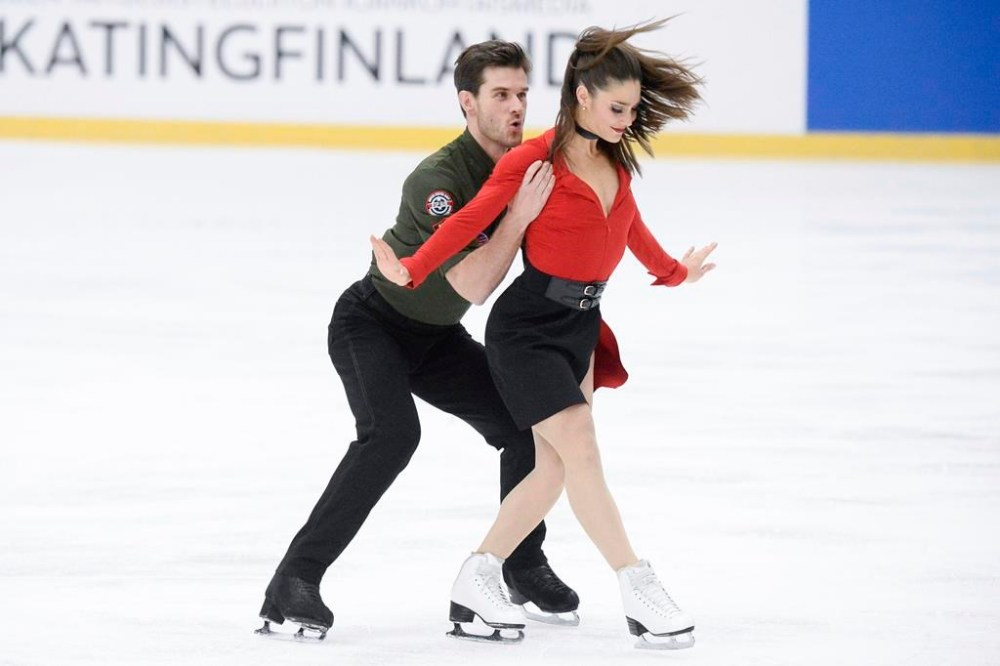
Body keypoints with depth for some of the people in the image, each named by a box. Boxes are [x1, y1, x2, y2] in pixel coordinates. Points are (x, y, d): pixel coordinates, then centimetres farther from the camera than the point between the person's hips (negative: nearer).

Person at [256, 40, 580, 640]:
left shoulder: (530, 168, -7)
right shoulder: (438, 179, -31)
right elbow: (471, 285, -37)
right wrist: (520, 212, -44)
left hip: (439, 340, 7)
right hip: (371, 325, -7)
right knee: (392, 434, -30)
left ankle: (523, 567, 22)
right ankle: (293, 583, -29)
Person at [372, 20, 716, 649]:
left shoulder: (615, 157, 5)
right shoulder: (535, 158, -16)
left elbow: (630, 225, 22)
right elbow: (471, 220, -17)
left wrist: (674, 271, 36)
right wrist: (412, 270, -25)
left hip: (581, 327, 8)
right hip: (528, 327, -8)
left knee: (553, 468, 7)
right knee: (580, 451, -13)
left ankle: (475, 585, 17)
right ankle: (641, 592, -13)